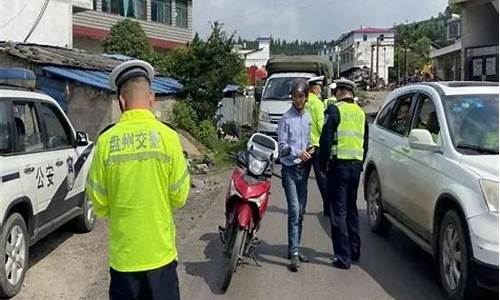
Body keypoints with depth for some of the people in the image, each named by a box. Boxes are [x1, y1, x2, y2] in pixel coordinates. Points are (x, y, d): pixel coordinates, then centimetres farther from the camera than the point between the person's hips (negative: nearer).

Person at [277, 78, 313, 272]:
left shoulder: (308, 118, 14)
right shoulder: (286, 119, -5)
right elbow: (282, 146, -8)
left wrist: (310, 149, 0)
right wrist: (297, 153, -22)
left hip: (303, 168, 6)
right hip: (290, 168, -6)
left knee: (301, 211, 10)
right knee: (294, 211, -13)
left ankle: (295, 248, 21)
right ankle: (294, 252, -13)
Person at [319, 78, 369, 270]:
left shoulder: (335, 110, -8)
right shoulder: (360, 112, 13)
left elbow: (326, 139, -13)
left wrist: (323, 163, -3)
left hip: (339, 165, -7)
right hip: (356, 164, 7)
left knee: (338, 211, -3)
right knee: (351, 208, 19)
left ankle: (343, 257, -3)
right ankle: (354, 250, 27)